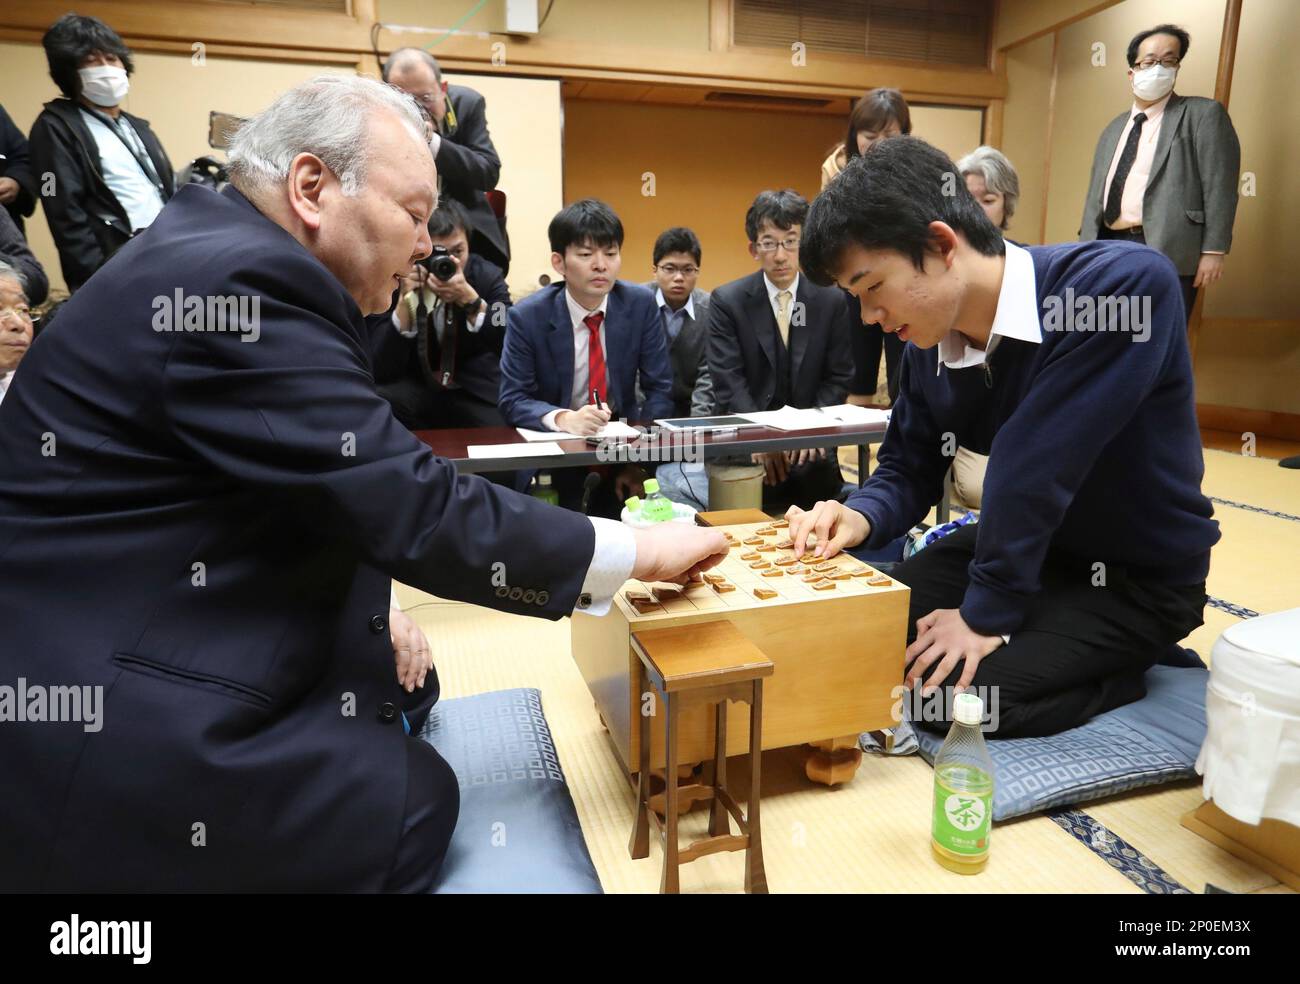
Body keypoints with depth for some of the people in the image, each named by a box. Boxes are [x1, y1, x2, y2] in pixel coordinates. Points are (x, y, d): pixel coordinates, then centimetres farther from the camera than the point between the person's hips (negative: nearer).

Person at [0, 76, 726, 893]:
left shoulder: (220, 261, 8)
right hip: (94, 732, -9)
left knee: (406, 690, 11)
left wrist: (359, 609, 0)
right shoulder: (241, 280, -23)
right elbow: (415, 510, -26)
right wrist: (634, 553, -16)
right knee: (418, 799, -10)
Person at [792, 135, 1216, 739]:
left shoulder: (1127, 285, -29)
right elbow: (908, 469, 1)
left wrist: (986, 611, -28)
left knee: (940, 691, -21)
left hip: (1138, 578, -6)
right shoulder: (930, 347, -9)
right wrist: (860, 519, -21)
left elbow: (1034, 467, -32)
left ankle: (1123, 671, 4)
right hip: (1023, 548, 6)